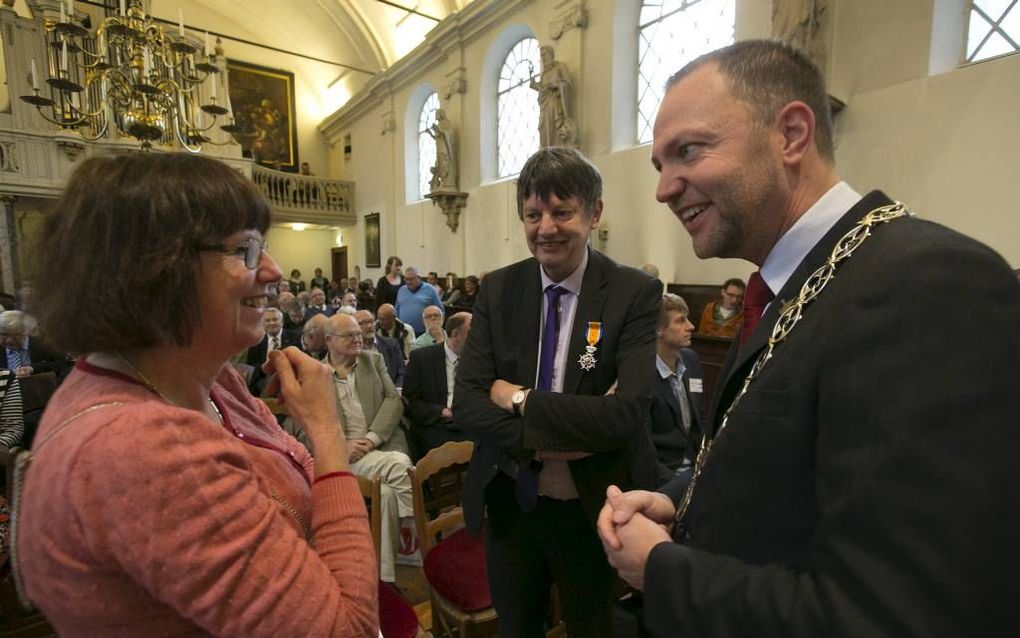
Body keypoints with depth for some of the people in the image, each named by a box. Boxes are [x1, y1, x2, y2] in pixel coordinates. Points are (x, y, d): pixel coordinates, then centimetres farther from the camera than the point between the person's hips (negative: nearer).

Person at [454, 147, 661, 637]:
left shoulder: (635, 293, -15)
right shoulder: (497, 289, -5)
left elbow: (626, 414, -24)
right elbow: (466, 402, -10)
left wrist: (520, 399, -18)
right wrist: (542, 446, -24)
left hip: (594, 512, -2)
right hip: (508, 503, 3)